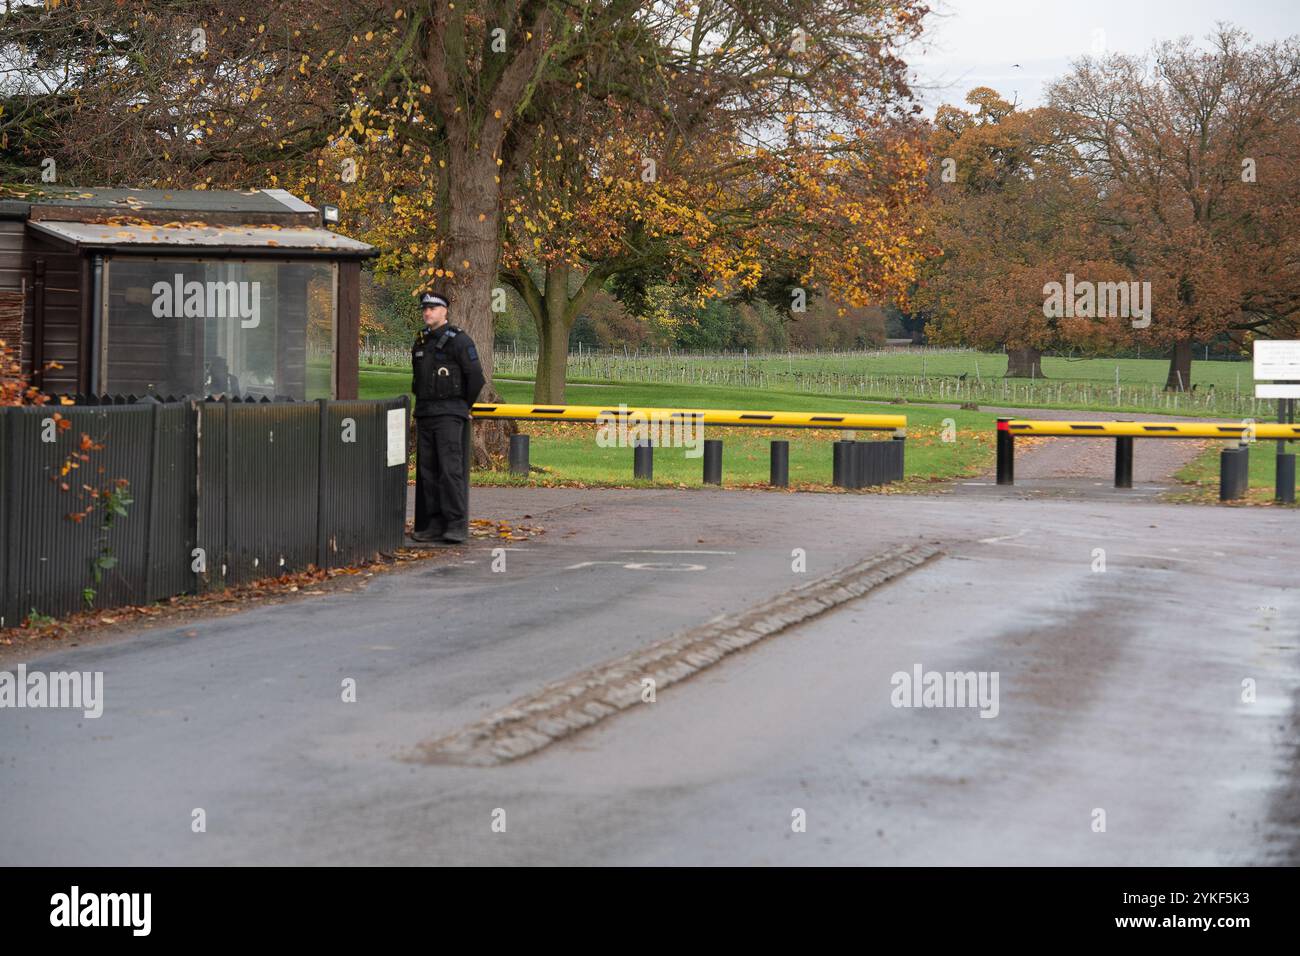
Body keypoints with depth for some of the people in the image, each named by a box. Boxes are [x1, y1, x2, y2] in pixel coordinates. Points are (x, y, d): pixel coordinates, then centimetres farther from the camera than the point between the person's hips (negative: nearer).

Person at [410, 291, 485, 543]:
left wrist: (463, 406, 1)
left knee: (450, 469, -14)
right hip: (424, 414, 8)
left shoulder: (459, 340, -8)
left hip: (449, 415, -8)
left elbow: (476, 377, -9)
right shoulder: (421, 342, 15)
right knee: (427, 471, 6)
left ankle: (457, 525, -14)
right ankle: (432, 525, 9)